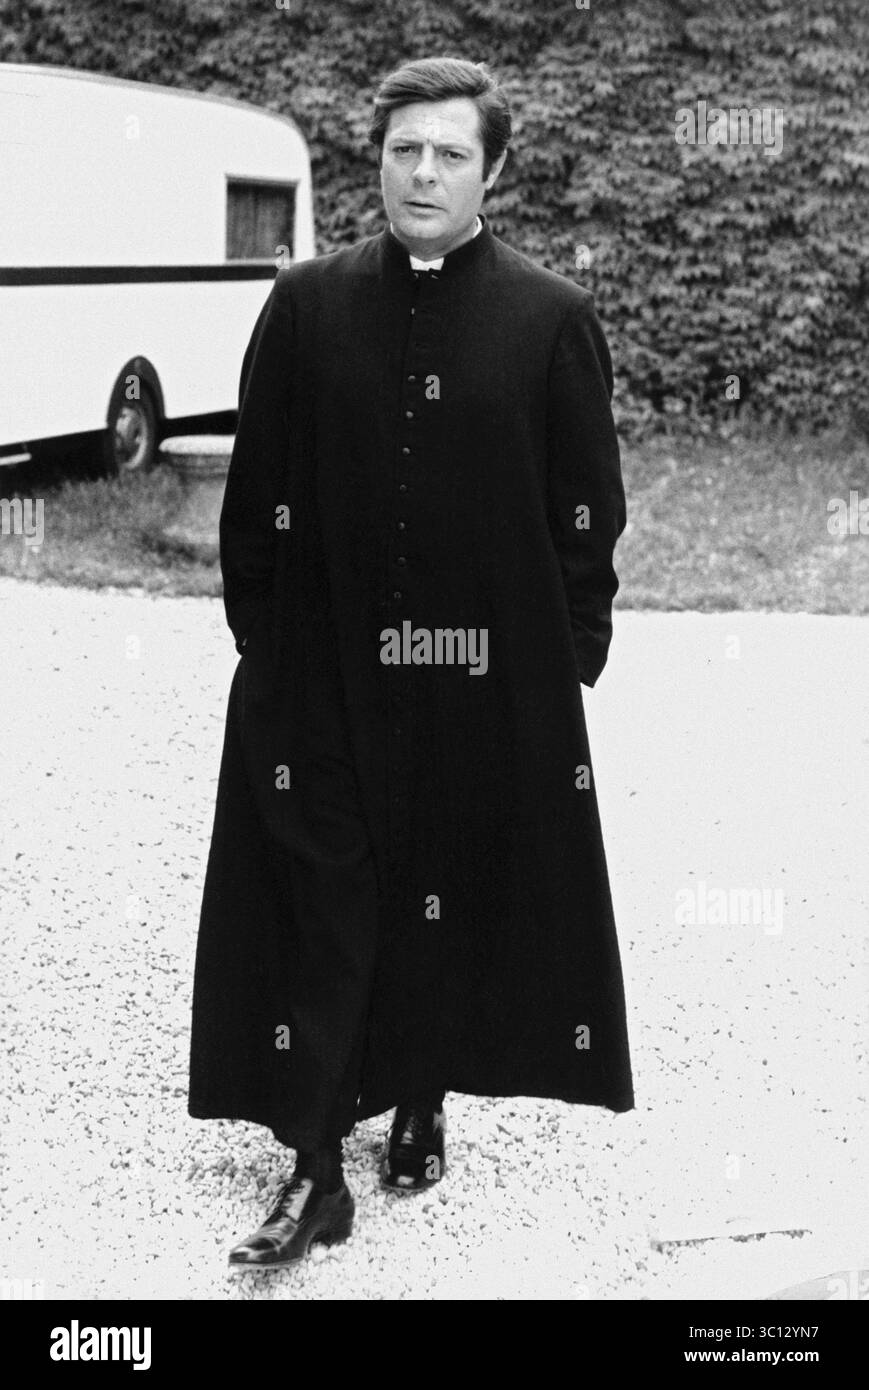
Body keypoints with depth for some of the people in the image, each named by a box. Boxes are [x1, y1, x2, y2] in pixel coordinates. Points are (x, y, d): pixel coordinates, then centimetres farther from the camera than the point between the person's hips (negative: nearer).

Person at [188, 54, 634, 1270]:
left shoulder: (553, 322, -2)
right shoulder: (307, 307, 2)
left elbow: (588, 514, 1)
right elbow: (258, 496, 4)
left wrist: (571, 660, -3)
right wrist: (261, 640, 1)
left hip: (496, 680, 0)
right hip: (325, 677, 1)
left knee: (464, 901, 11)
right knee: (322, 910, 1)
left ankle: (423, 1104, 32)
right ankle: (317, 1172, 8)